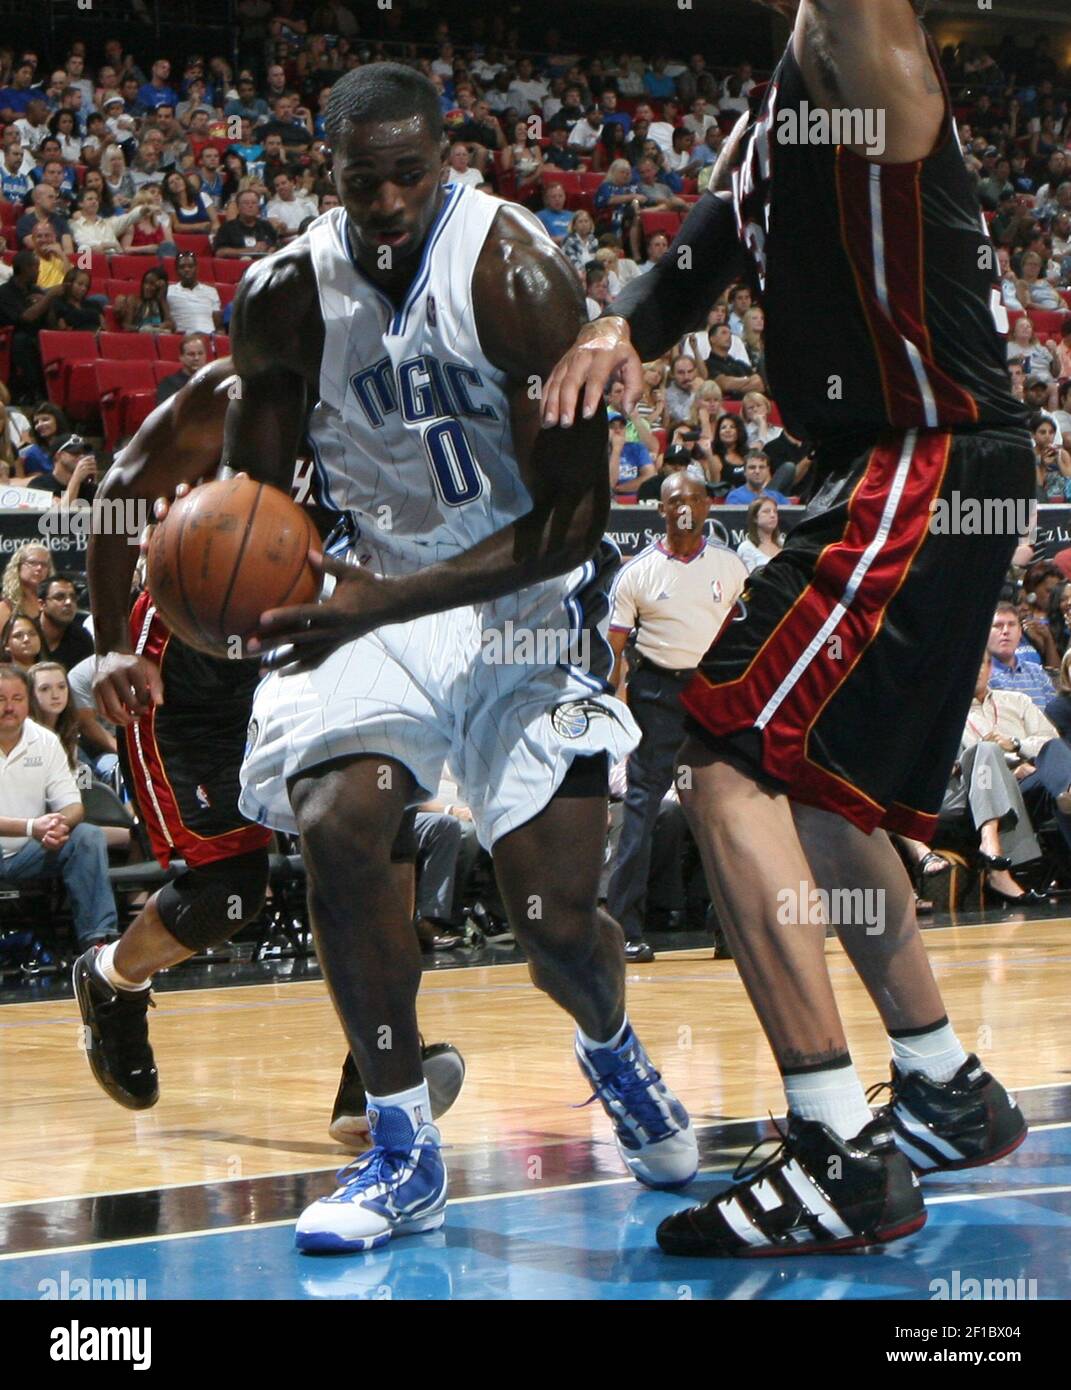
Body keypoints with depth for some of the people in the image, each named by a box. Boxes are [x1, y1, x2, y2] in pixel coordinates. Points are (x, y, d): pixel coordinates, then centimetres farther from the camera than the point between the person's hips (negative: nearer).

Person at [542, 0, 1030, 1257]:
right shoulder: (775, 111, 17)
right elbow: (700, 260, 23)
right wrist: (619, 327, 3)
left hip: (932, 468, -11)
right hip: (877, 472, 11)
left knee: (731, 771, -17)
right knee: (814, 792, 22)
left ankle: (844, 1157, -19)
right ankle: (949, 1097, 35)